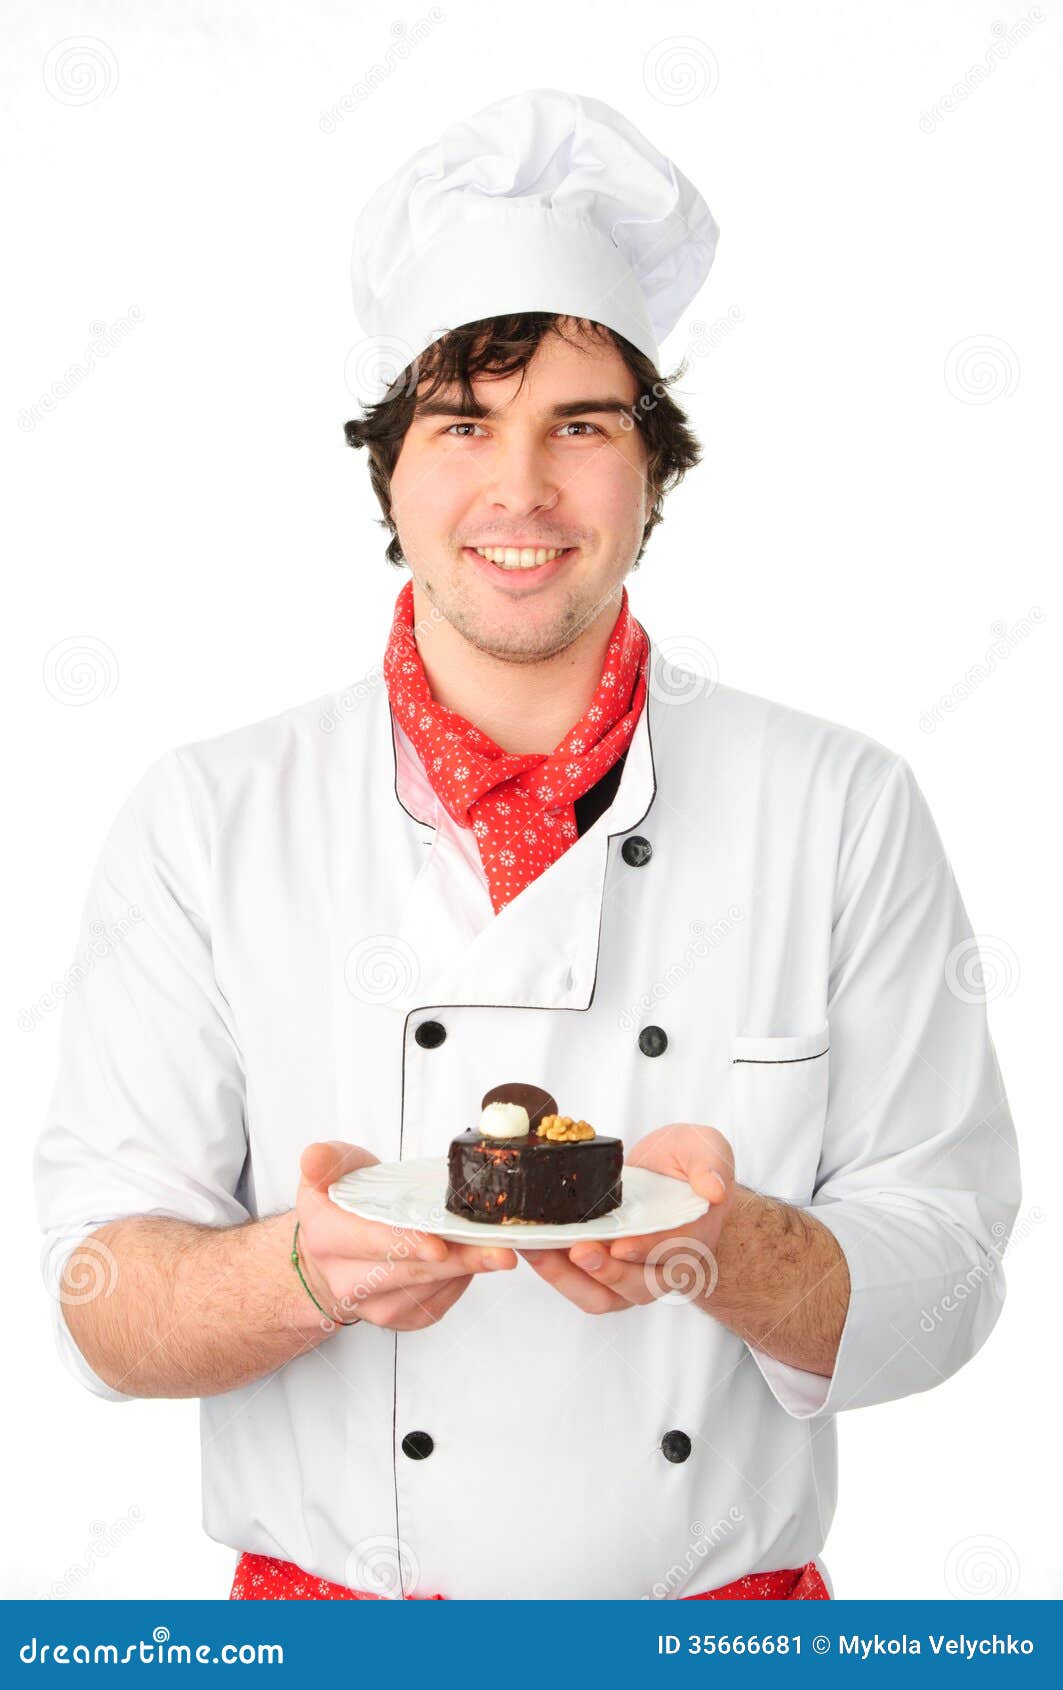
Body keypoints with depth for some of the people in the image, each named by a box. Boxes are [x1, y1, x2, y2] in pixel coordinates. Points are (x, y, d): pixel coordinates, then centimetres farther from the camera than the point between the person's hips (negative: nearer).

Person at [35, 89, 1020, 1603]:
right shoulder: (207, 821, -8)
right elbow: (103, 1300, -10)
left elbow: (942, 1272, -8)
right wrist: (311, 1269, -30)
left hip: (732, 1605, 1)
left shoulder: (844, 813, -7)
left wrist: (724, 1249, -27)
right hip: (326, 1599, 0)